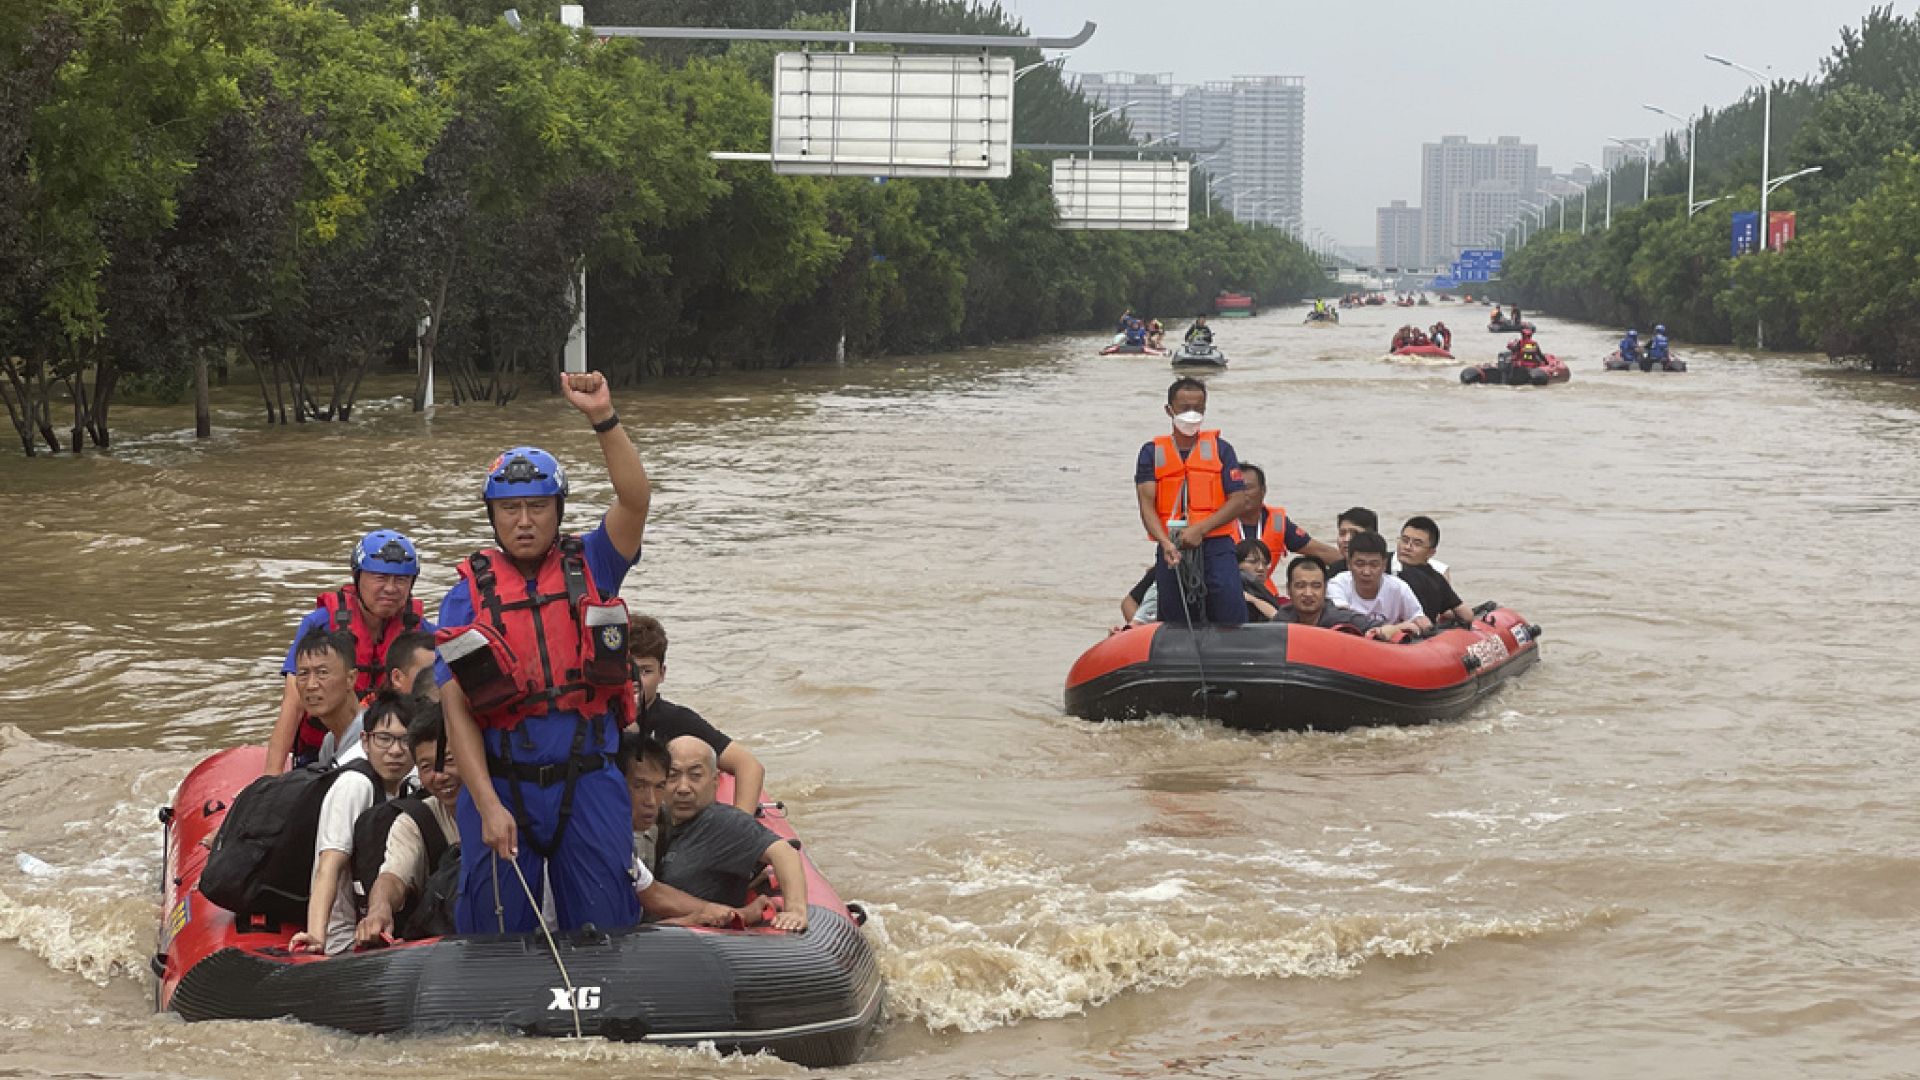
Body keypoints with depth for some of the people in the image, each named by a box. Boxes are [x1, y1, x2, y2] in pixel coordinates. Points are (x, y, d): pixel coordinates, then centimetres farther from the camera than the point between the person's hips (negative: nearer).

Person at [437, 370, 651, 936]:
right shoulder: (468, 597, 1)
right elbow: (457, 710, -4)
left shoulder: (590, 567, 4)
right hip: (500, 786, 0)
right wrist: (488, 807, -14)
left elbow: (635, 498, -14)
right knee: (495, 929, 5)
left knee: (604, 928, 4)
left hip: (588, 782, 0)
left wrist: (603, 417, -26)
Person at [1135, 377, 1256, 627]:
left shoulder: (1220, 448, 10)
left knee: (1231, 624, -12)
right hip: (1172, 551, 1)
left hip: (1216, 546, -1)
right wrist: (1166, 543, -18)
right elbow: (1146, 504, -1)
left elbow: (1239, 501, 1)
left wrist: (1200, 529, -12)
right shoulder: (1152, 452, 11)